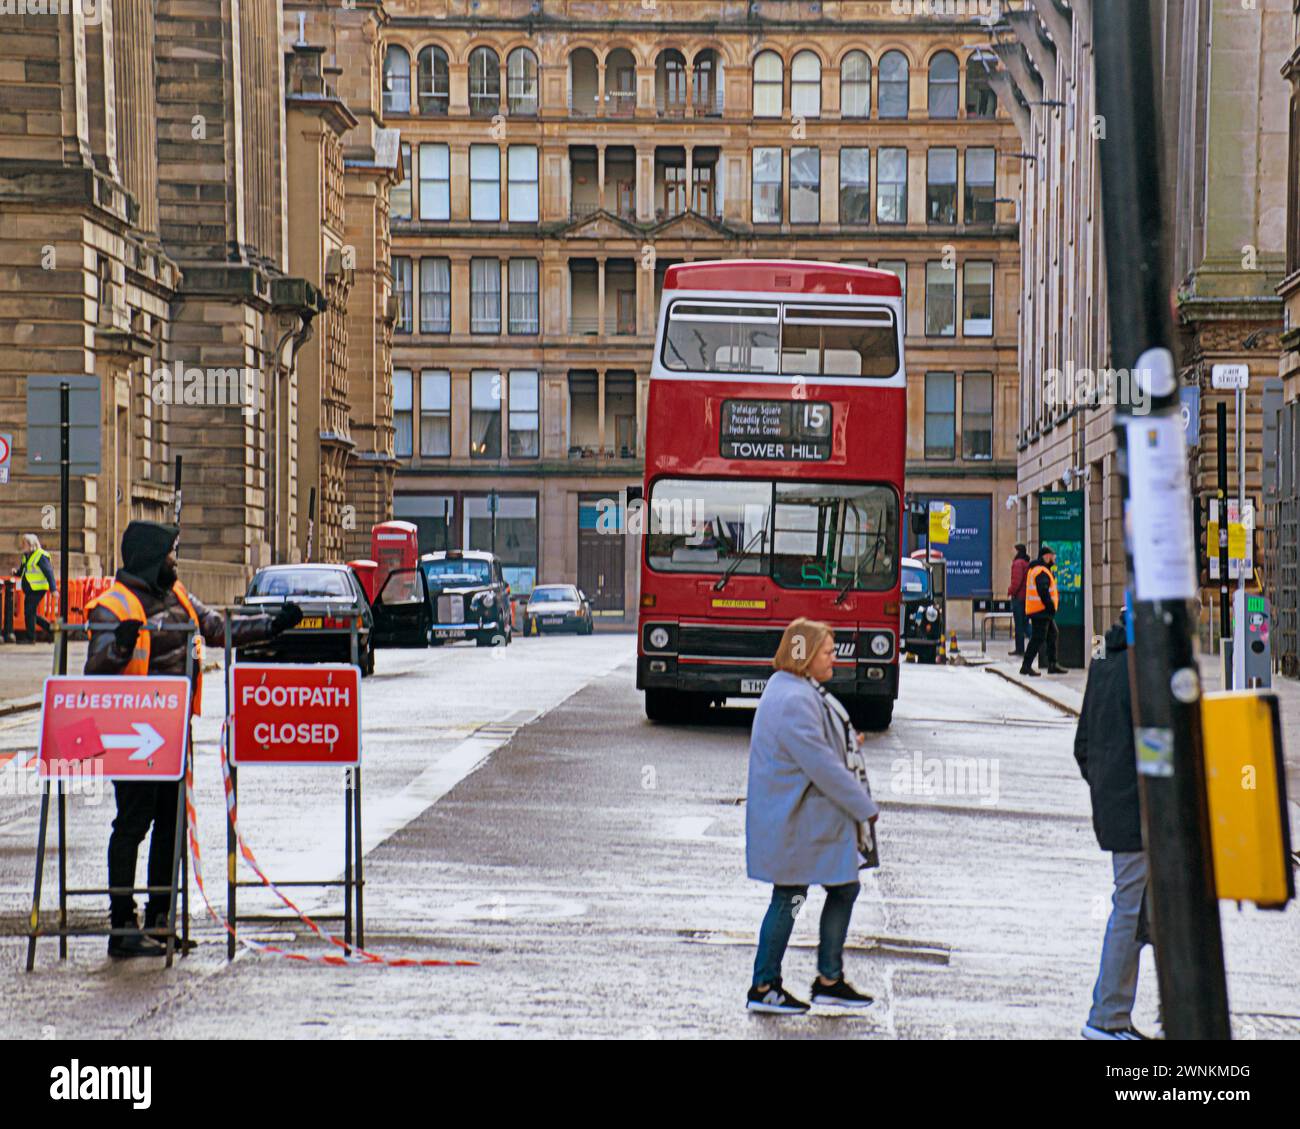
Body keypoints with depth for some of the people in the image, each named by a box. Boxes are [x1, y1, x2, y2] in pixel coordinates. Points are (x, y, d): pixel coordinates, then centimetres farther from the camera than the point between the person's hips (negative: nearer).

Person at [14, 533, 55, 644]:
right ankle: (50, 627, 21)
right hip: (29, 590, 9)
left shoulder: (41, 556, -12)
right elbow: (22, 572, 23)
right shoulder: (26, 556, 14)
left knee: (29, 612, -10)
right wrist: (16, 572, -1)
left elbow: (49, 573, -16)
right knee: (30, 613, 10)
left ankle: (30, 638, -3)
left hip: (38, 589, -9)